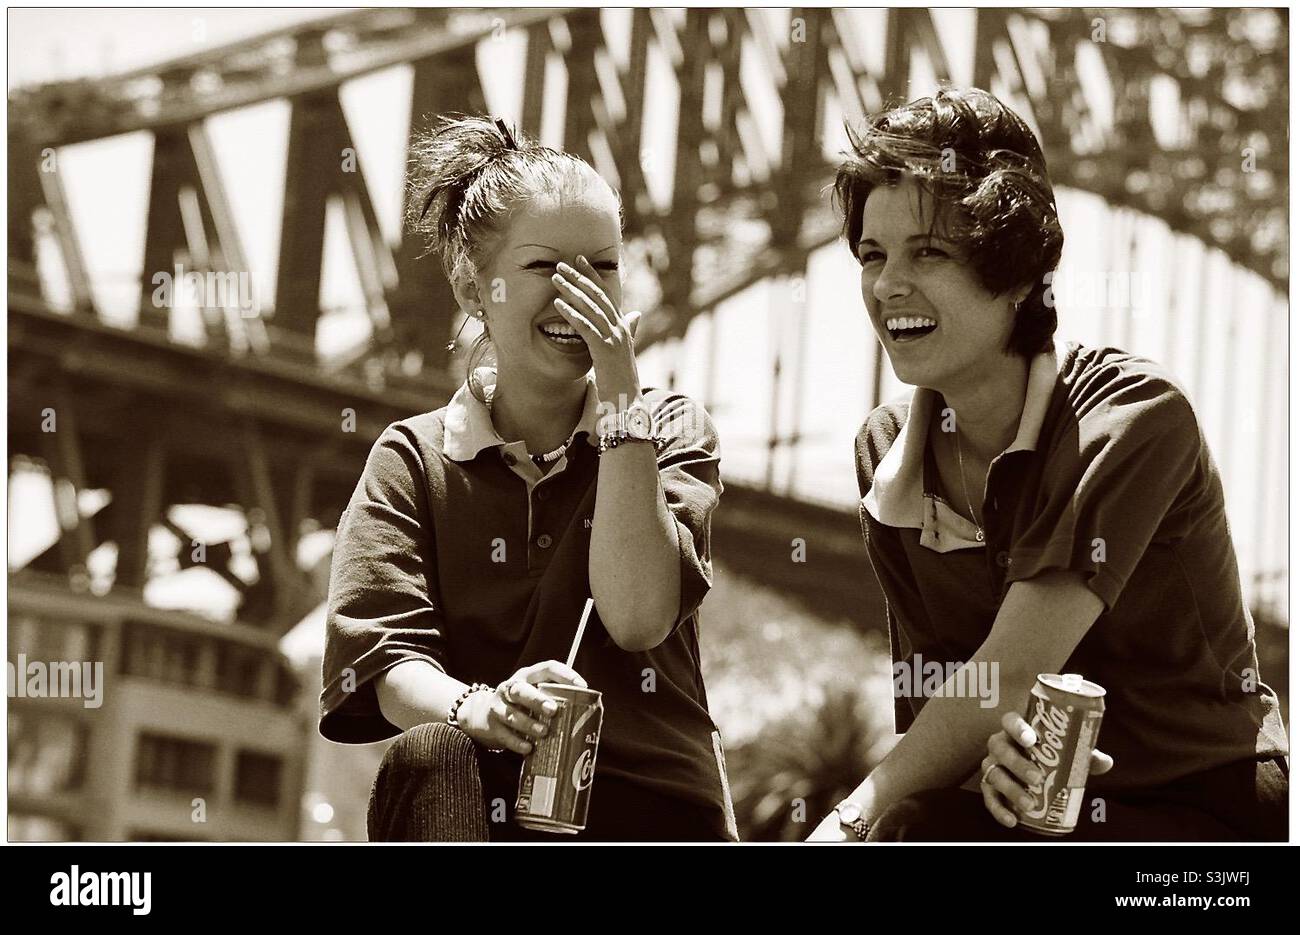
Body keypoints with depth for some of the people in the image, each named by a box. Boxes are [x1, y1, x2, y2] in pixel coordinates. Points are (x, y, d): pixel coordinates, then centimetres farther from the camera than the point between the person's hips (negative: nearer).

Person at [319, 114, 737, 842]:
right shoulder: (415, 460, 11)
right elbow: (386, 660, -5)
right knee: (429, 757, -34)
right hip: (487, 814, 0)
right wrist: (477, 707, -28)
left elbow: (638, 617, -7)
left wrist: (620, 398, -6)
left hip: (656, 813, 0)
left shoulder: (672, 432, 12)